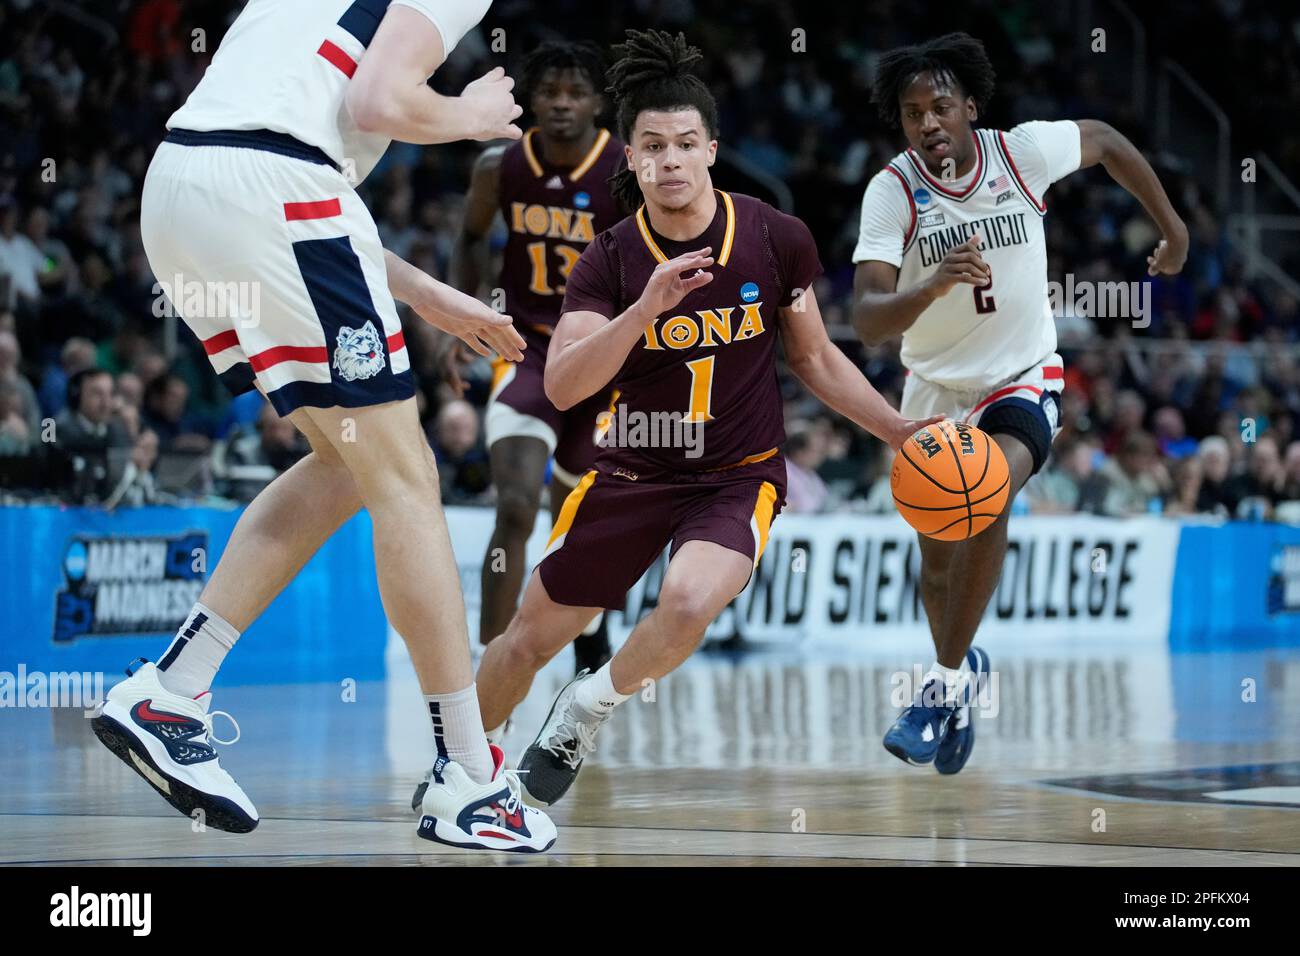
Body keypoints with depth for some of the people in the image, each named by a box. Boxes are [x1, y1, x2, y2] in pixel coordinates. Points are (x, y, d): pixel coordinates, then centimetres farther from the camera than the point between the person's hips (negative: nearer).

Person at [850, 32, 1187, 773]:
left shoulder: (1022, 152, -15)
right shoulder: (892, 191, -17)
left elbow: (1106, 142, 8)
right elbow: (868, 321, -26)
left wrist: (1175, 230, 14)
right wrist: (934, 285, -46)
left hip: (1023, 378, -2)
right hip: (936, 389, 2)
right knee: (939, 562, 13)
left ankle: (945, 684, -25)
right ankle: (962, 663, 46)